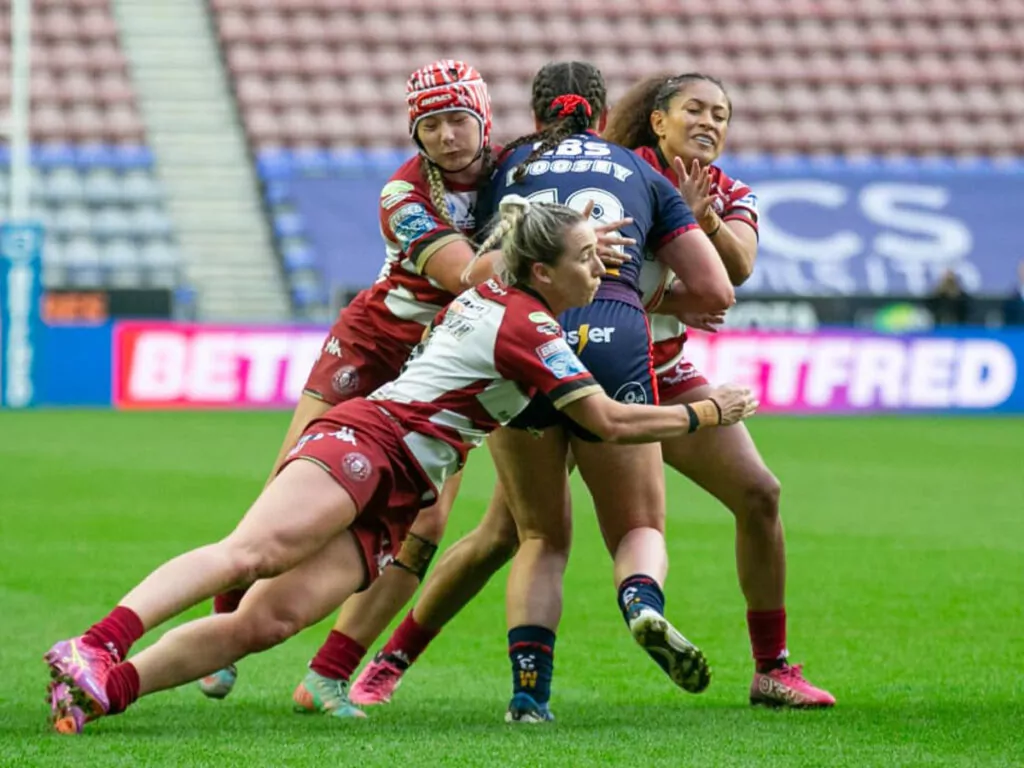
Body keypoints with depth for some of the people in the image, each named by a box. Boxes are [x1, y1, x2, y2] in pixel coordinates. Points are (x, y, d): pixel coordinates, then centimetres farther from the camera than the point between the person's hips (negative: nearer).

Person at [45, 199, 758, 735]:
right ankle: (97, 646, -50)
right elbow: (610, 422, -3)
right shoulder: (529, 329, -6)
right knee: (250, 552, -32)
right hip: (365, 442, -8)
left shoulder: (486, 296, 20)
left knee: (268, 621, -13)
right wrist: (710, 412, 10)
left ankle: (102, 689, -26)